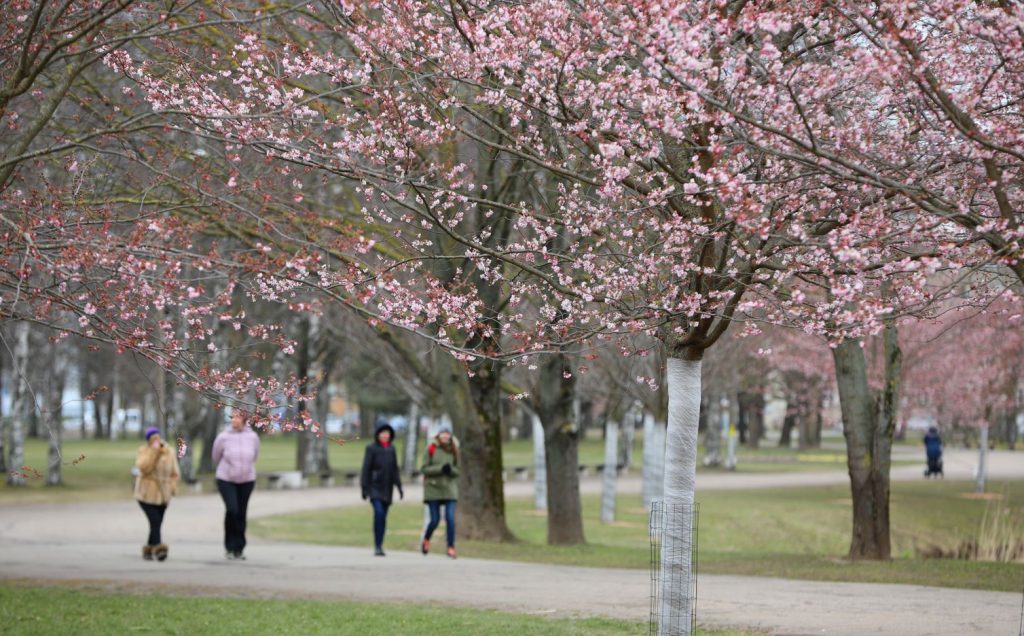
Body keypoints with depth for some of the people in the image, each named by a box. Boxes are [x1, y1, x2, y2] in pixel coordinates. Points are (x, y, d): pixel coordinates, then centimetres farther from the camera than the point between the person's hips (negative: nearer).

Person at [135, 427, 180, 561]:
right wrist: (153, 451, -22)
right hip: (147, 493, -4)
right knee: (155, 521, -17)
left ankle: (149, 549, 22)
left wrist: (173, 486, -6)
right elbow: (144, 467, -21)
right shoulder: (143, 451, -4)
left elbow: (174, 472, 9)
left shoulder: (169, 452, 4)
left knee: (157, 523, 7)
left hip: (163, 494, 4)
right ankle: (158, 548, -23)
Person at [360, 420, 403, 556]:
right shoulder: (371, 448, -4)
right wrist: (364, 489, -9)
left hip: (387, 488, 5)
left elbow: (395, 469, 15)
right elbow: (366, 469, -5)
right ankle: (377, 546, -16)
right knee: (379, 513, -20)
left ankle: (379, 546, 16)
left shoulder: (391, 449, 10)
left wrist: (399, 487, 10)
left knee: (383, 517, 6)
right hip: (374, 487, -5)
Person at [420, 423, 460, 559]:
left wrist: (451, 470, -15)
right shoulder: (431, 449, -4)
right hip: (433, 488, -2)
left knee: (450, 518, -9)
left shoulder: (454, 450, 4)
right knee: (435, 520, 0)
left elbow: (458, 470, 7)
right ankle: (426, 540, 28)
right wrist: (440, 468, -18)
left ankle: (451, 548, -4)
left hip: (449, 489, 2)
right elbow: (424, 469, -5)